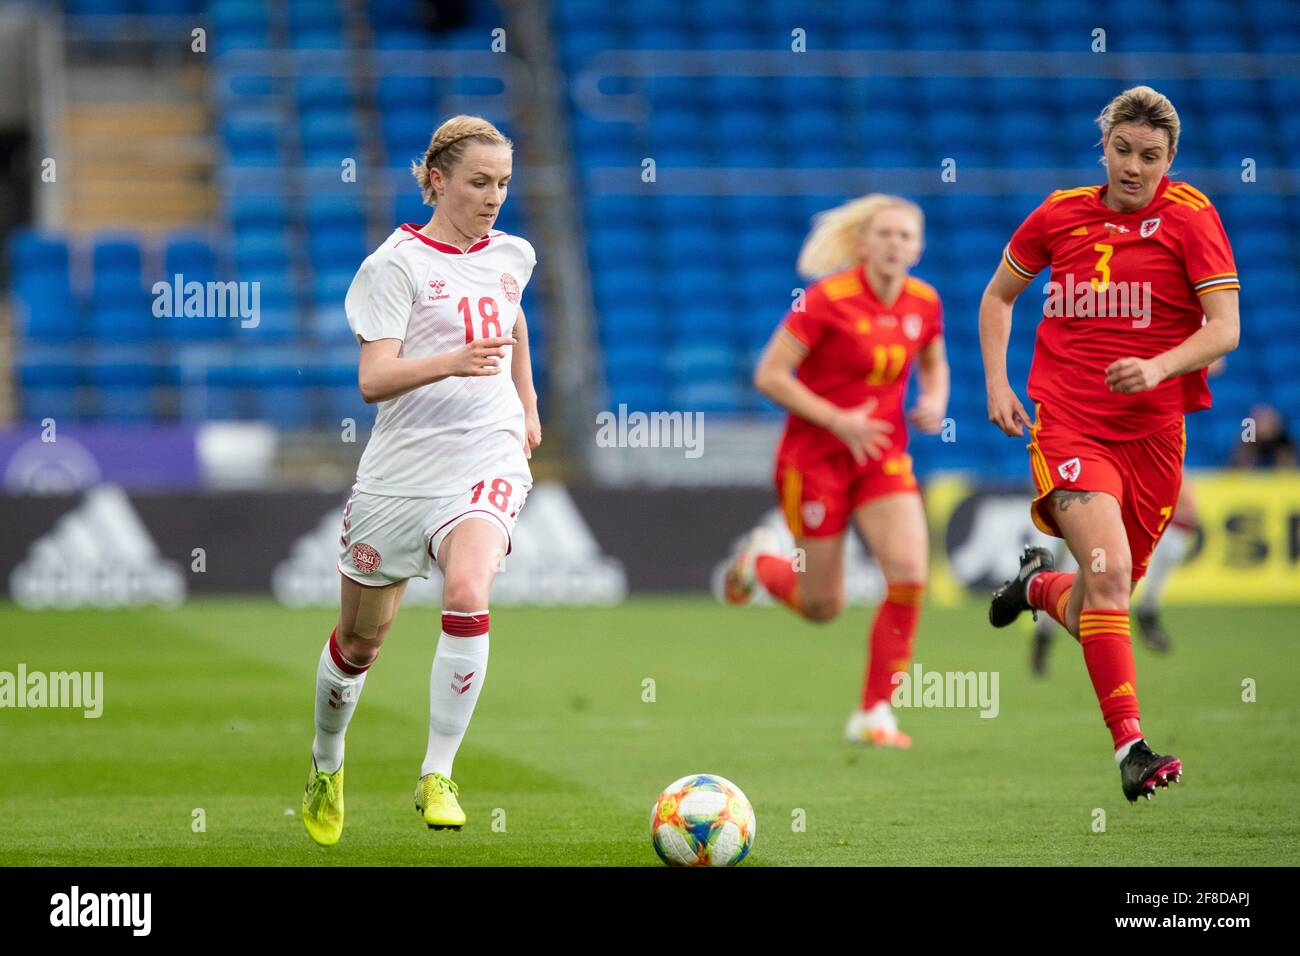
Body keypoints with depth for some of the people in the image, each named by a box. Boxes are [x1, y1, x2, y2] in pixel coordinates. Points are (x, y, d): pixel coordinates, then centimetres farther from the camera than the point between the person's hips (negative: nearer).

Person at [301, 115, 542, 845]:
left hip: (488, 462, 2)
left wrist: (528, 407, 32)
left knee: (468, 594, -28)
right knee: (361, 640, 10)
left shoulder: (511, 256, 9)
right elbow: (373, 379, -18)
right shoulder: (398, 263, -7)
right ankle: (327, 763, 40)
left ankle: (438, 777, -19)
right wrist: (452, 362, -33)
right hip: (402, 469, -2)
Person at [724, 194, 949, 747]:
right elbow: (769, 375, -16)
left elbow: (934, 363, 20)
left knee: (909, 573, -17)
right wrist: (838, 420, -22)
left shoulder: (924, 303, -1)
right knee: (822, 606, 4)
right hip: (815, 457, -4)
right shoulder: (828, 299, -17)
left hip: (883, 457, 4)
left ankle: (874, 714, -4)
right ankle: (760, 559, 39)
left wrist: (934, 402, -2)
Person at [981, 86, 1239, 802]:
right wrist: (996, 381, 5)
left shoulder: (1189, 215, -2)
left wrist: (1159, 367, -24)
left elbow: (1225, 329, -7)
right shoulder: (1060, 213, 4)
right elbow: (998, 295, 19)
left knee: (1091, 616, 10)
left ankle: (1038, 585, 47)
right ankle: (1130, 747, -25)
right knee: (1109, 570, -24)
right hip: (1067, 426, -1)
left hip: (1153, 434, 1)